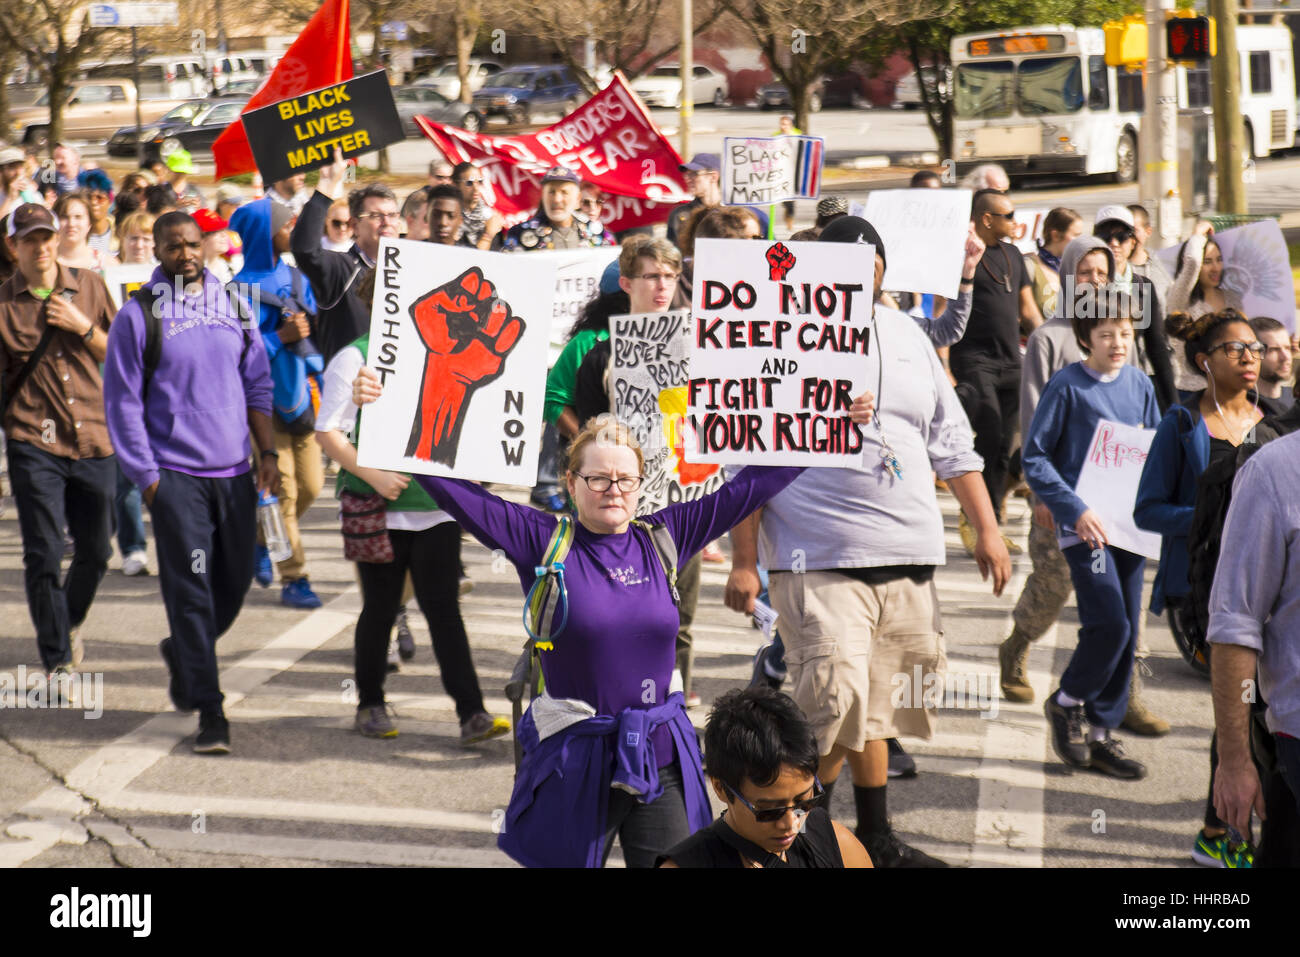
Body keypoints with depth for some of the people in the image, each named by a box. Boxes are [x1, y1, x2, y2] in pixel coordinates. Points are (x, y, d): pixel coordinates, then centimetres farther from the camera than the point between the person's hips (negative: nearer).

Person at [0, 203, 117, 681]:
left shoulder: (89, 287, 6)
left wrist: (82, 326, -6)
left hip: (93, 439, 3)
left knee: (96, 551, 12)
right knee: (43, 554, -8)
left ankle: (70, 624, 39)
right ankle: (57, 658, 2)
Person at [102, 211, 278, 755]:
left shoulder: (233, 307, 9)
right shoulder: (137, 316, -3)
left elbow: (257, 385, 16)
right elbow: (123, 402, -2)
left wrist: (267, 451, 7)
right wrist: (146, 476, -7)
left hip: (233, 470, 4)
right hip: (175, 473, -4)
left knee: (235, 582, 11)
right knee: (190, 590, -6)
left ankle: (182, 653, 39)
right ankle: (208, 711, -2)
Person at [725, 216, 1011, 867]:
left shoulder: (906, 336, 14)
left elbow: (950, 441, 18)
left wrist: (986, 528, 13)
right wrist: (744, 561, -8)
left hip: (908, 557, 6)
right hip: (819, 561, -6)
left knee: (876, 705, 13)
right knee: (834, 707, -14)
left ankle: (875, 839, 25)